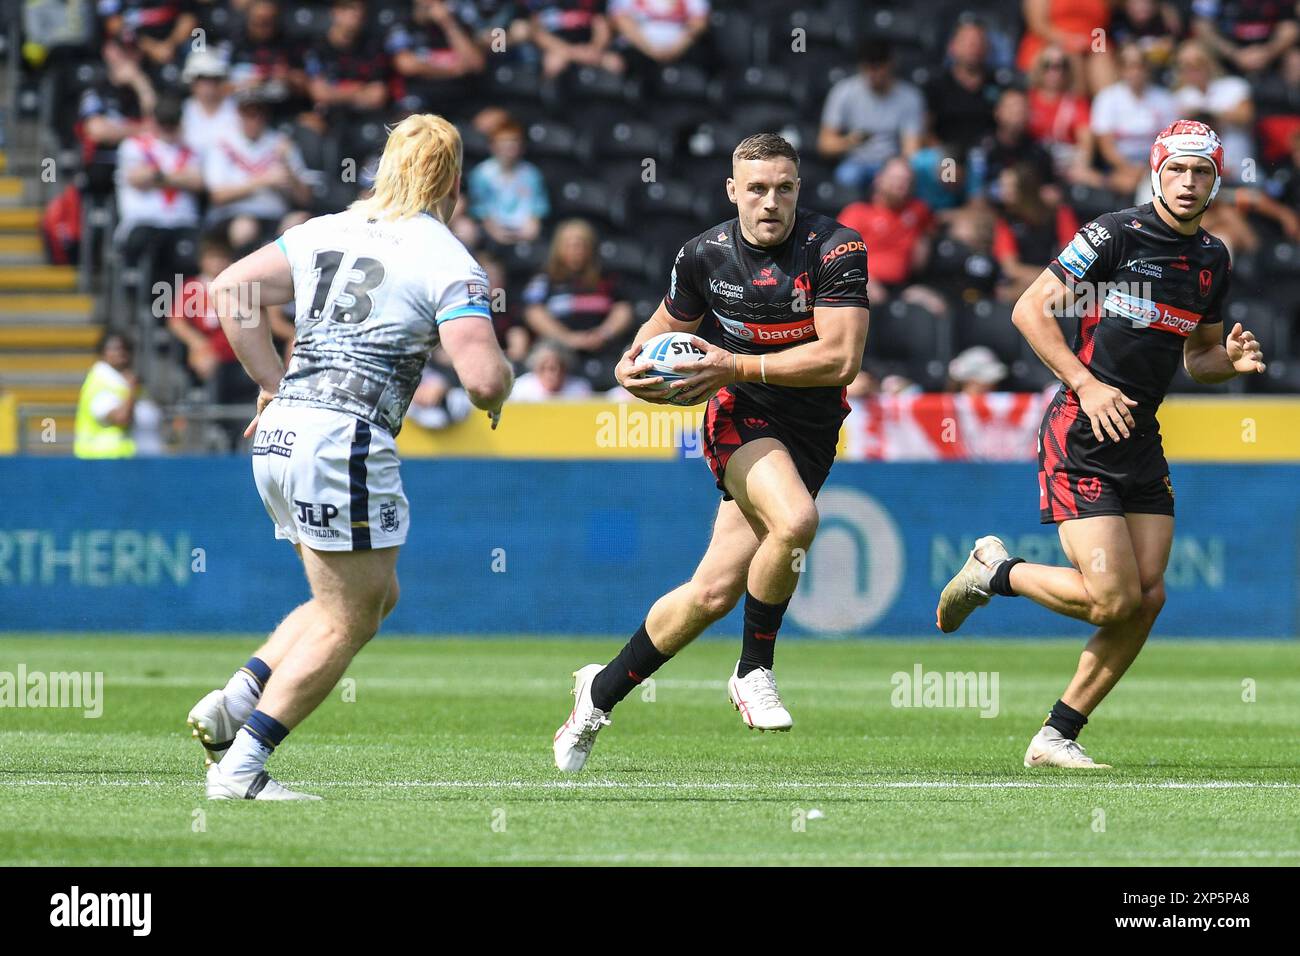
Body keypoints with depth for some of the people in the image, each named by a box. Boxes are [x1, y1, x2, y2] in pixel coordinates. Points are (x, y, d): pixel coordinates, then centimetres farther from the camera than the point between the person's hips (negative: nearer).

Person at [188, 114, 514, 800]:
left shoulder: (325, 231, 14)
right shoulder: (450, 262, -5)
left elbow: (227, 290, 13)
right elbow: (483, 379, -15)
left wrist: (274, 385, 16)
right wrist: (500, 385, 8)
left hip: (279, 434, 8)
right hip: (345, 443, -8)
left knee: (375, 597, 20)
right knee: (347, 619, 3)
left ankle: (234, 701, 7)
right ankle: (240, 765, -3)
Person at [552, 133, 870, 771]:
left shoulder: (836, 249, -14)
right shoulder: (704, 255, -4)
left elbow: (842, 358, -22)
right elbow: (670, 323, 16)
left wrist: (739, 367, -26)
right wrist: (634, 364, -6)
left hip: (811, 430, 1)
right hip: (739, 415, -1)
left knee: (714, 592, -2)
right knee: (795, 520, -32)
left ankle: (602, 693, 19)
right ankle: (753, 671, -10)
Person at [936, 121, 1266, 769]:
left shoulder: (1212, 259, 13)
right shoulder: (1115, 235, -9)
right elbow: (1030, 310, -9)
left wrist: (1232, 360, 1)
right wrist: (1087, 384, -18)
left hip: (1141, 442, 7)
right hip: (1081, 439, -7)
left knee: (1148, 597, -2)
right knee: (1113, 599, -15)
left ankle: (1056, 737, 9)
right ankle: (994, 571, 12)